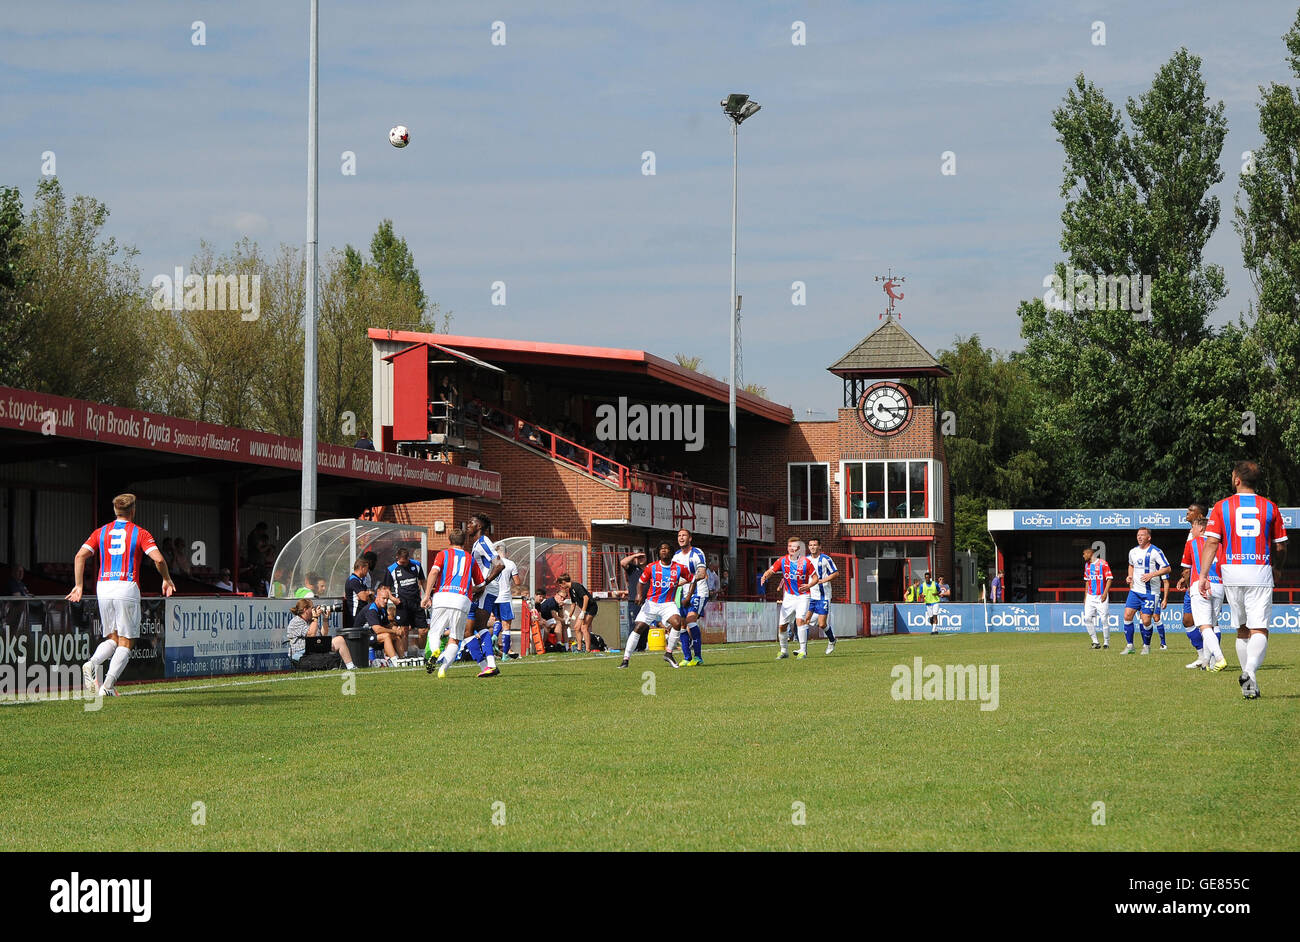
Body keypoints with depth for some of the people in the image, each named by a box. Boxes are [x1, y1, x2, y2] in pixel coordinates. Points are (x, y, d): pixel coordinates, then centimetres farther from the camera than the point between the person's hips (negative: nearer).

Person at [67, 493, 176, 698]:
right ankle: (108, 685, -13)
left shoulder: (101, 532, 12)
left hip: (103, 588, 4)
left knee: (112, 639, 16)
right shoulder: (140, 533, 2)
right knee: (126, 642, 2)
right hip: (127, 588, -4)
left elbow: (80, 556, 3)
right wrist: (167, 579, 8)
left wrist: (78, 586, 7)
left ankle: (92, 664, -13)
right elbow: (158, 559, -9)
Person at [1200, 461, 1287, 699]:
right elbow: (1280, 546, 10)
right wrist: (1277, 569, 28)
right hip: (1260, 572, -1)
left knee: (1242, 629, 15)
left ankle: (1250, 685, 18)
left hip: (1232, 572, 1)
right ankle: (1250, 670, -31)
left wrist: (1203, 574, -7)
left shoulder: (1222, 507, 2)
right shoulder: (1270, 507, 4)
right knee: (1260, 630, -5)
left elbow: (1212, 543, -6)